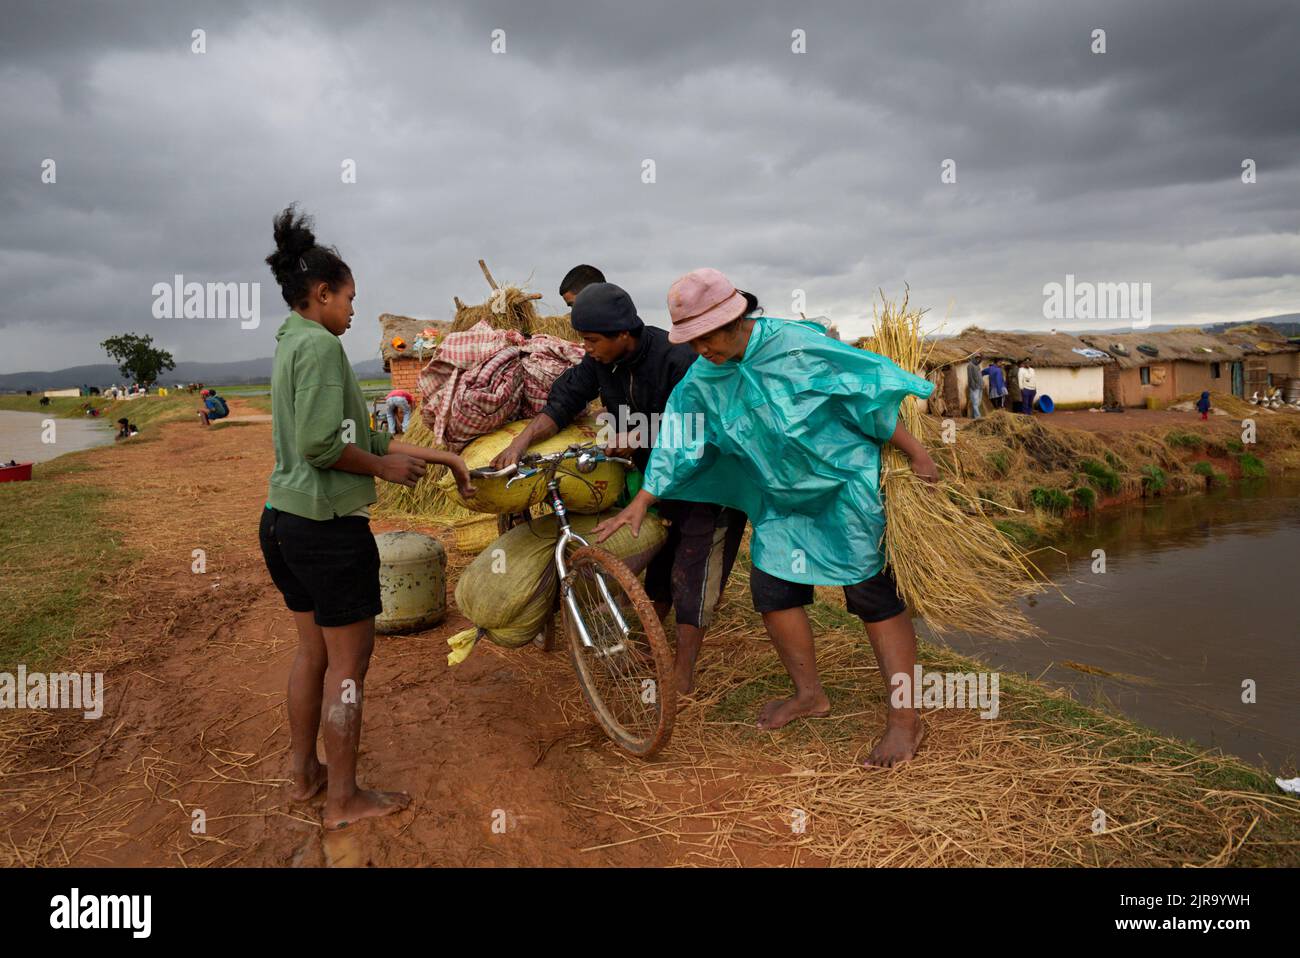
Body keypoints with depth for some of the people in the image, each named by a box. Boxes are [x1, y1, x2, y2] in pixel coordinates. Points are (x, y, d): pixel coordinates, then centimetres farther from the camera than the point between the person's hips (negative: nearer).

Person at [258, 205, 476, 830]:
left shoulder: (292, 343, 15)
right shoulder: (320, 344, -15)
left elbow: (361, 436, 13)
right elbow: (322, 444, -24)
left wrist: (436, 456, 14)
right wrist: (384, 467, -8)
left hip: (284, 520, 10)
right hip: (328, 526, -10)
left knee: (313, 650, 20)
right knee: (348, 662, 2)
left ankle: (303, 774, 33)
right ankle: (344, 798, 15)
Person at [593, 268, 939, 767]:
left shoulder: (798, 346, -22)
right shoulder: (703, 378, -5)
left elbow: (867, 394, -16)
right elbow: (679, 440, 1)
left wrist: (914, 453, -11)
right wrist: (641, 502, -3)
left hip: (846, 483, -6)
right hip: (784, 498, 6)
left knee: (871, 592, -6)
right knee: (772, 589, 6)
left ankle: (906, 718, 4)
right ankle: (809, 694, 26)